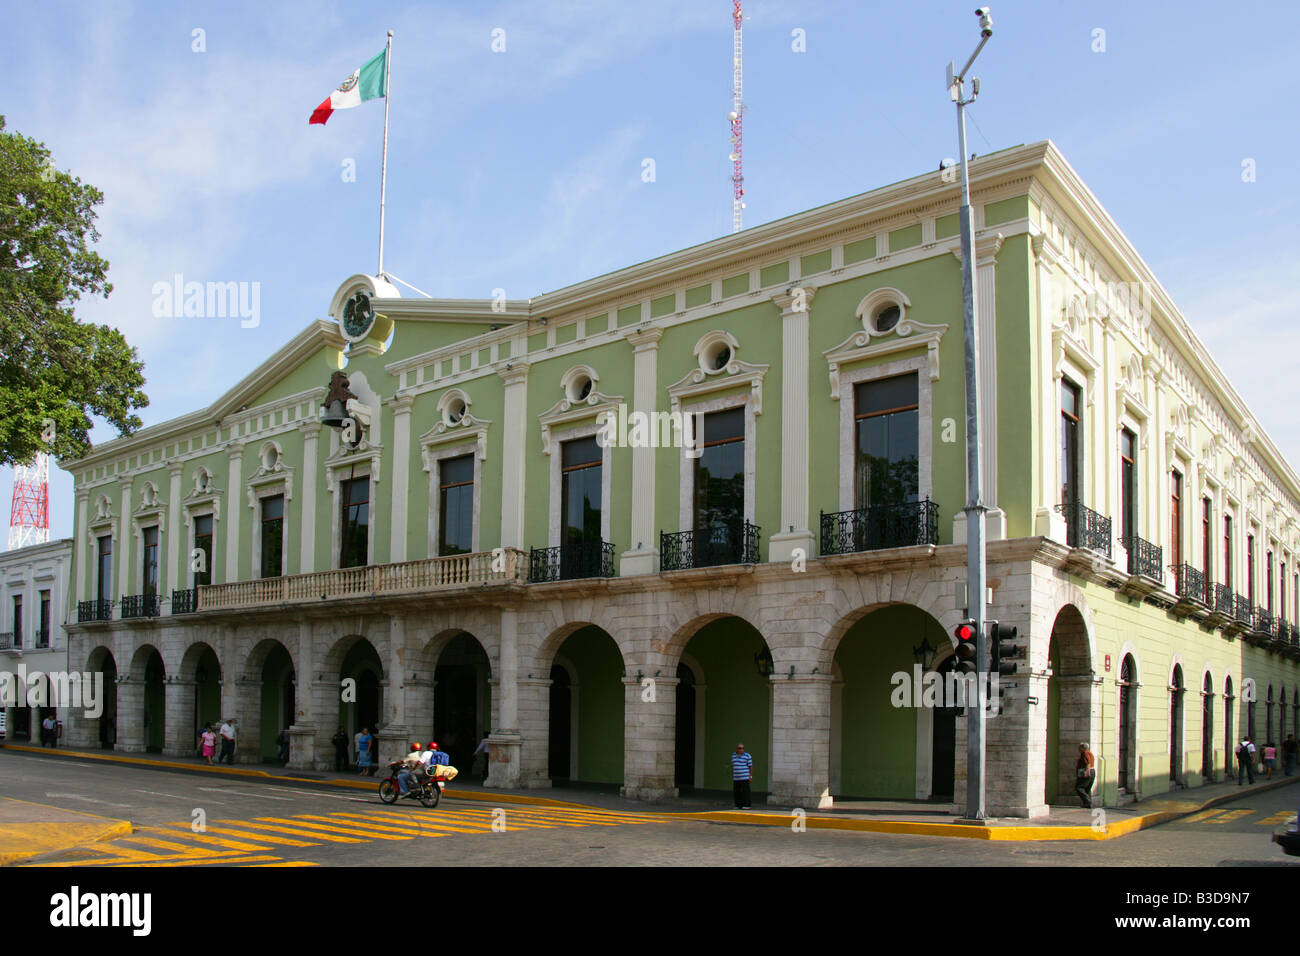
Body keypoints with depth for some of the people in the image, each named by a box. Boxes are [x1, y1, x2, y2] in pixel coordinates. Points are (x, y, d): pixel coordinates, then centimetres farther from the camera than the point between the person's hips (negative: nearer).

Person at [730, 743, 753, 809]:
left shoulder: (747, 756, -2)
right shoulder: (733, 755, 12)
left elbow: (751, 766, -3)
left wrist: (751, 776, -9)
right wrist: (732, 776, 16)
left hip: (745, 778, -5)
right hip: (736, 778, 5)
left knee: (745, 792, -8)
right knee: (736, 792, 3)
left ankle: (746, 805, -4)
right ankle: (738, 805, 11)